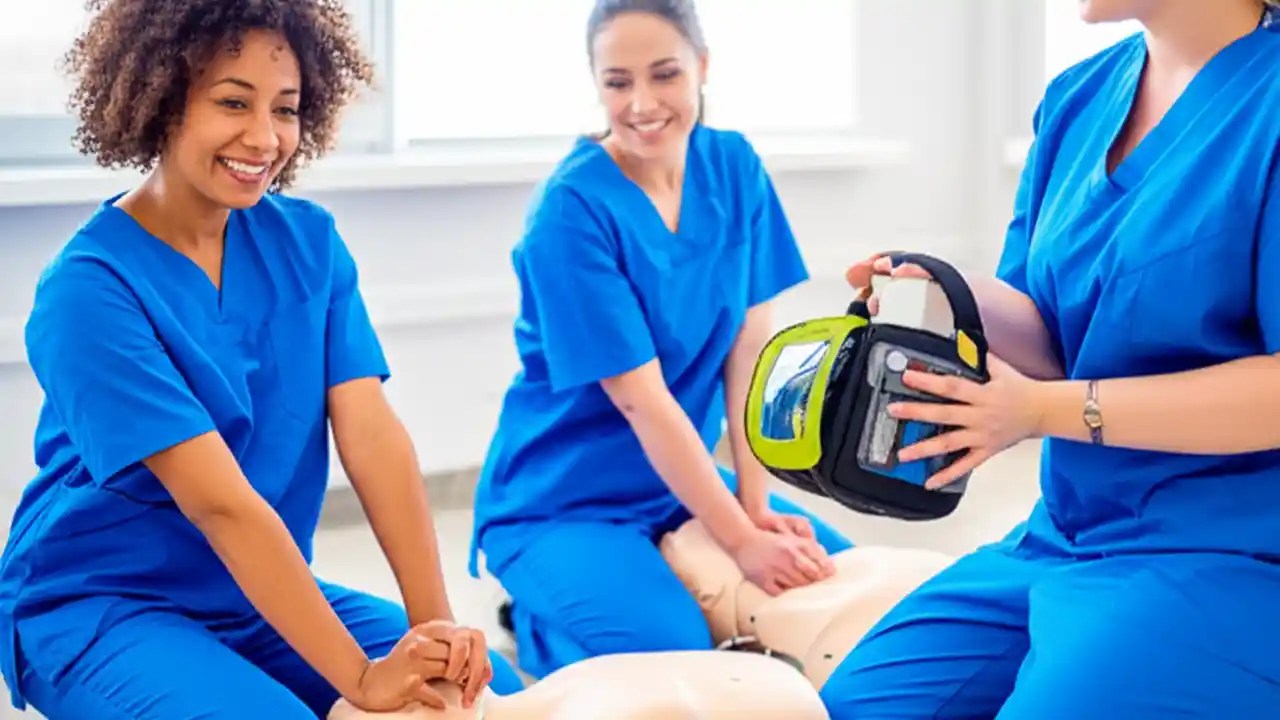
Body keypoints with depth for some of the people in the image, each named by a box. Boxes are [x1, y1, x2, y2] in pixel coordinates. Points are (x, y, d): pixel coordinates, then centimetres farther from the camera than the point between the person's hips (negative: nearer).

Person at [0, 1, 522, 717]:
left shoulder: (307, 241, -1)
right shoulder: (90, 289, -20)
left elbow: (371, 433, -11)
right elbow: (221, 503, -26)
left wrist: (434, 620, -22)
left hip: (266, 598, 5)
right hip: (99, 610, -5)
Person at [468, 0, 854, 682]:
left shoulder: (733, 168, -3)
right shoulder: (573, 209, -22)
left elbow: (749, 350, -3)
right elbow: (639, 397, -23)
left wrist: (757, 506, -11)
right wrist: (742, 541, -23)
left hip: (687, 481, 6)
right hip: (563, 501, -6)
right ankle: (538, 623, 2)